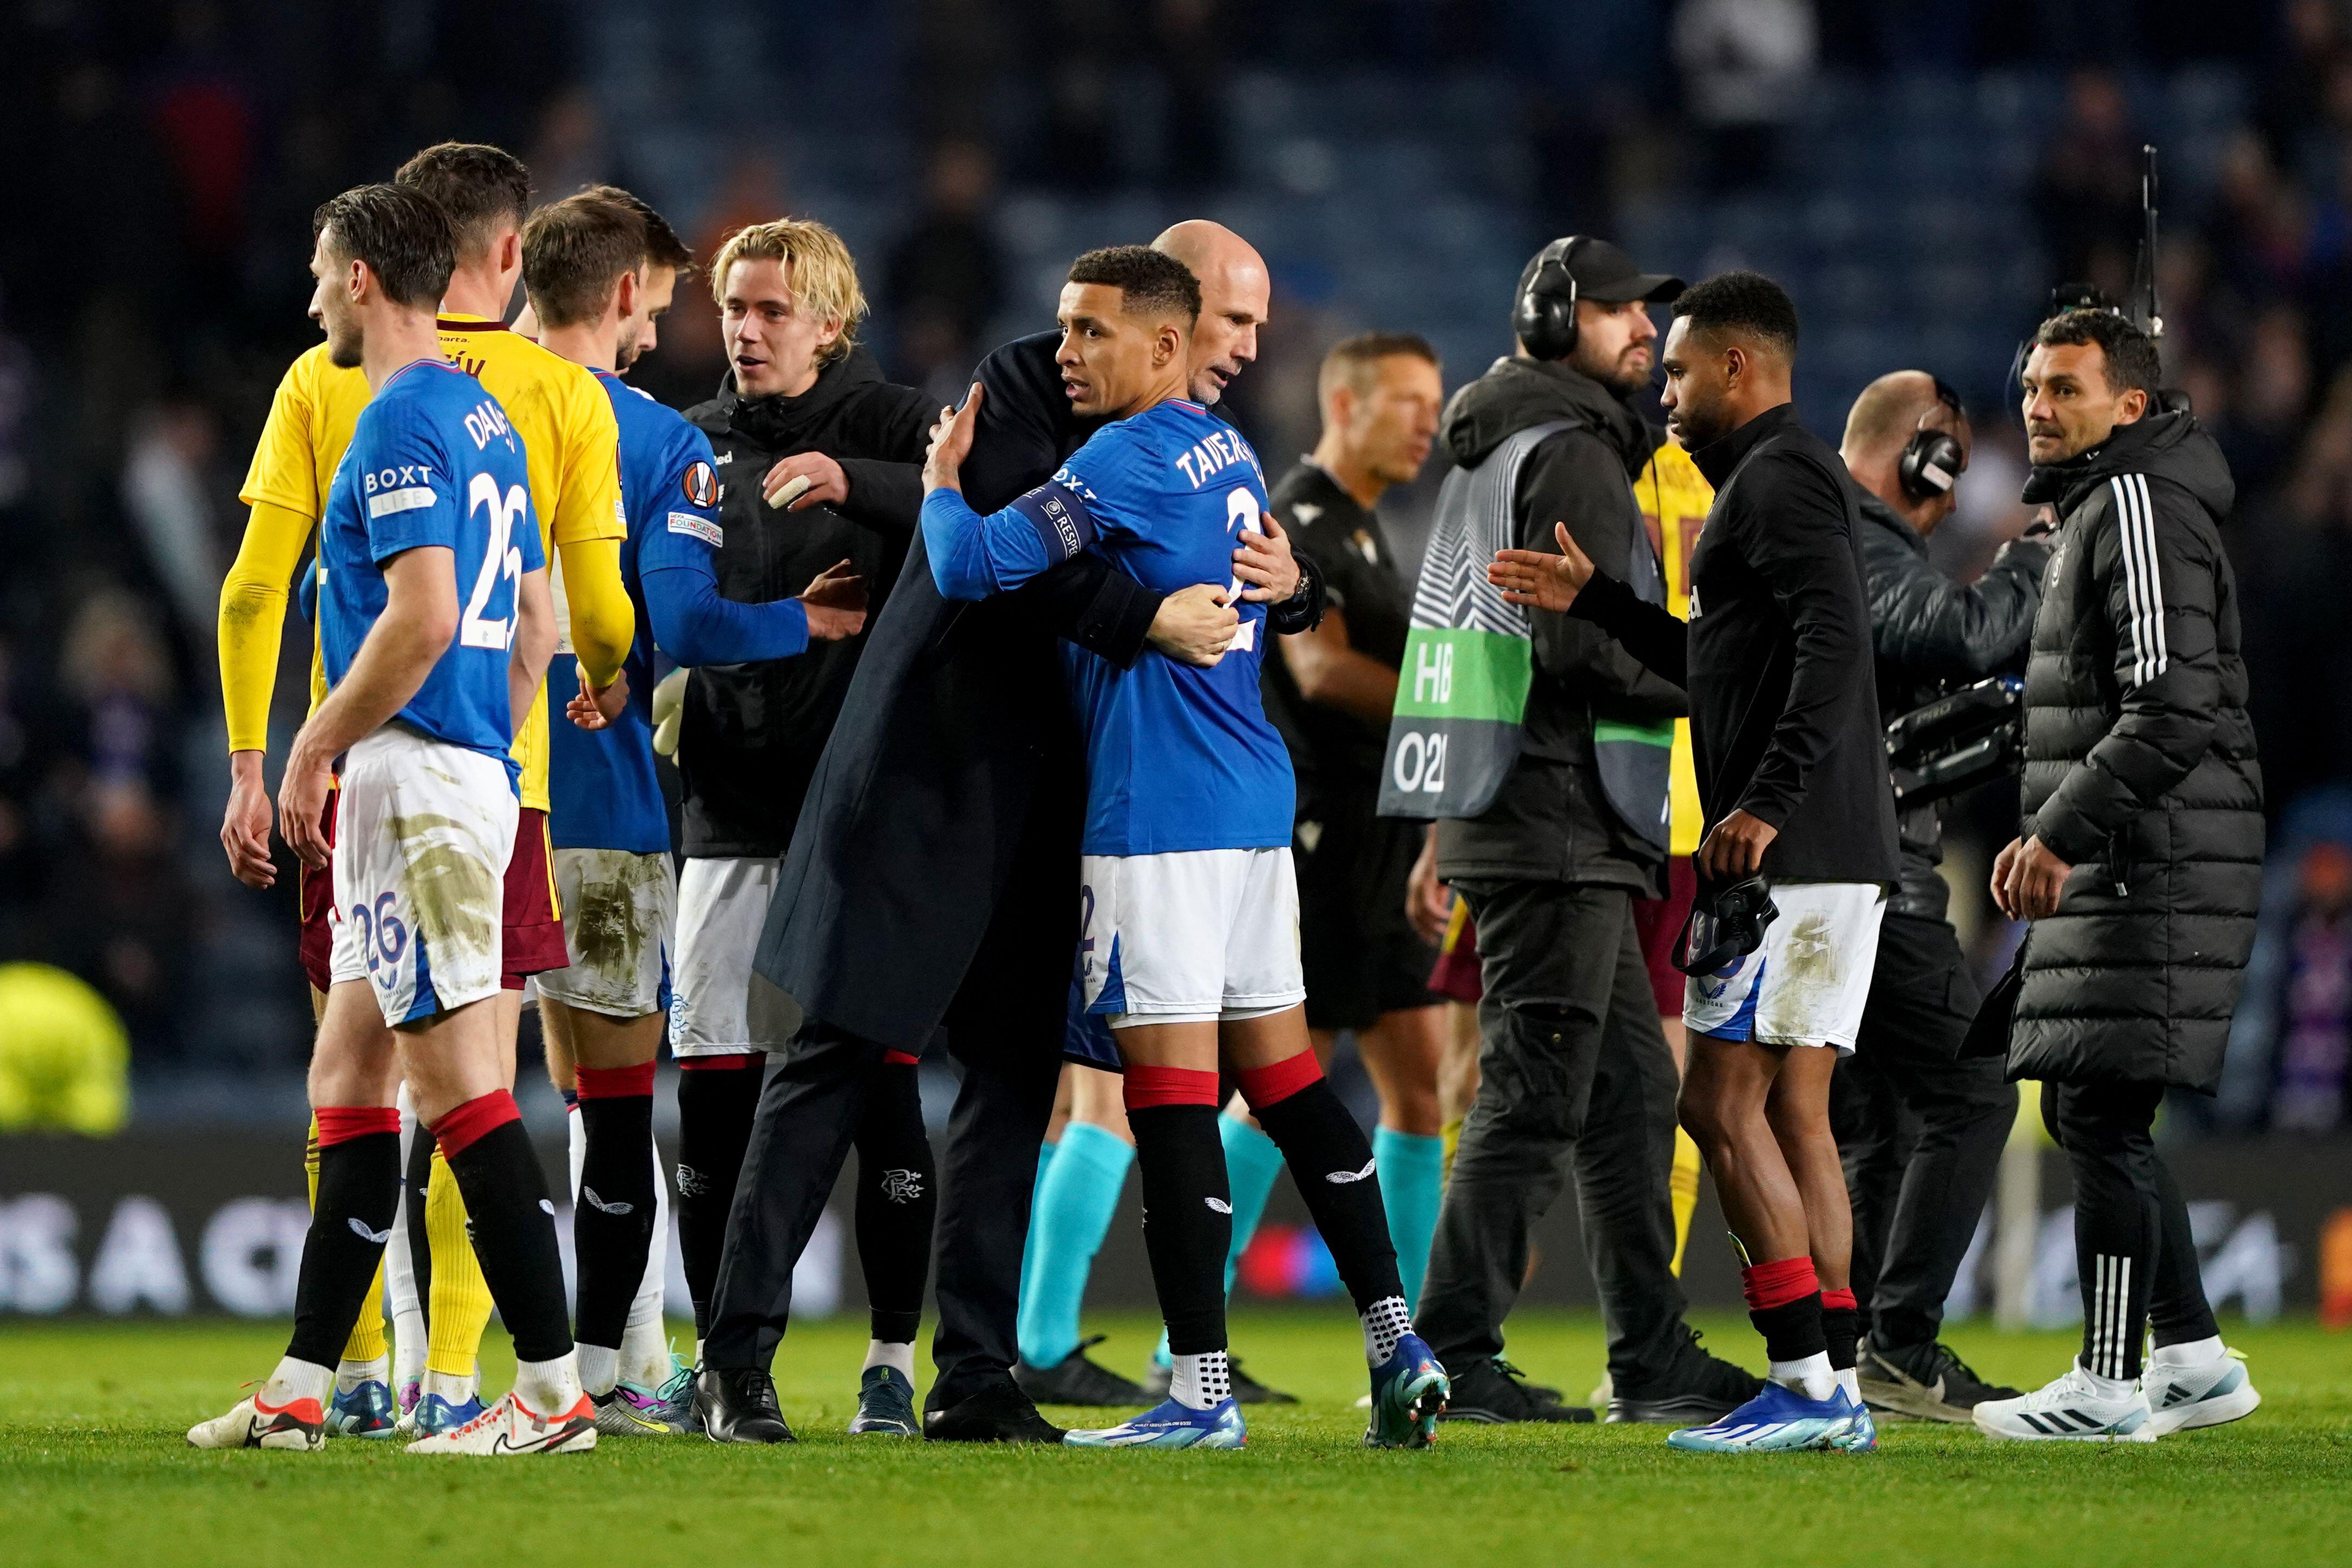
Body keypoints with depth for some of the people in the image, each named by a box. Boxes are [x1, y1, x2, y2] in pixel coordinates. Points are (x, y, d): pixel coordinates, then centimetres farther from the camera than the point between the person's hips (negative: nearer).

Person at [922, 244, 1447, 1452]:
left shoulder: (1128, 461, -13)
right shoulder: (1227, 455, 14)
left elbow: (976, 567, -20)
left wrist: (941, 478, 1)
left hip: (1159, 811, -9)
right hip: (1255, 801, 9)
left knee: (1171, 1089, -6)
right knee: (1281, 1070, 12)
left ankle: (1201, 1390, -6)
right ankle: (1397, 1348, 9)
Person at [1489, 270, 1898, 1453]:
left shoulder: (1778, 477, -10)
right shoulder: (1781, 478, 22)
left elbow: (1834, 644, -24)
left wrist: (1767, 804, -28)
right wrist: (1595, 601, 31)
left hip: (1790, 854, -10)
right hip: (1834, 858, 10)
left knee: (1724, 1103, -10)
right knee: (1792, 1110, 10)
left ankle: (1804, 1380, -13)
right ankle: (1836, 1390, 8)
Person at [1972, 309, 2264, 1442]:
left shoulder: (2140, 506, -13)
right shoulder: (2092, 510, 21)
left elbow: (2172, 709, -22)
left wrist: (2063, 831, -19)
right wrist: (2043, 833, 20)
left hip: (2159, 869, -11)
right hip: (2119, 869, 11)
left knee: (2101, 1113, -11)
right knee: (2087, 1115, 13)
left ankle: (2109, 1384, -9)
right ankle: (2195, 1360, 18)